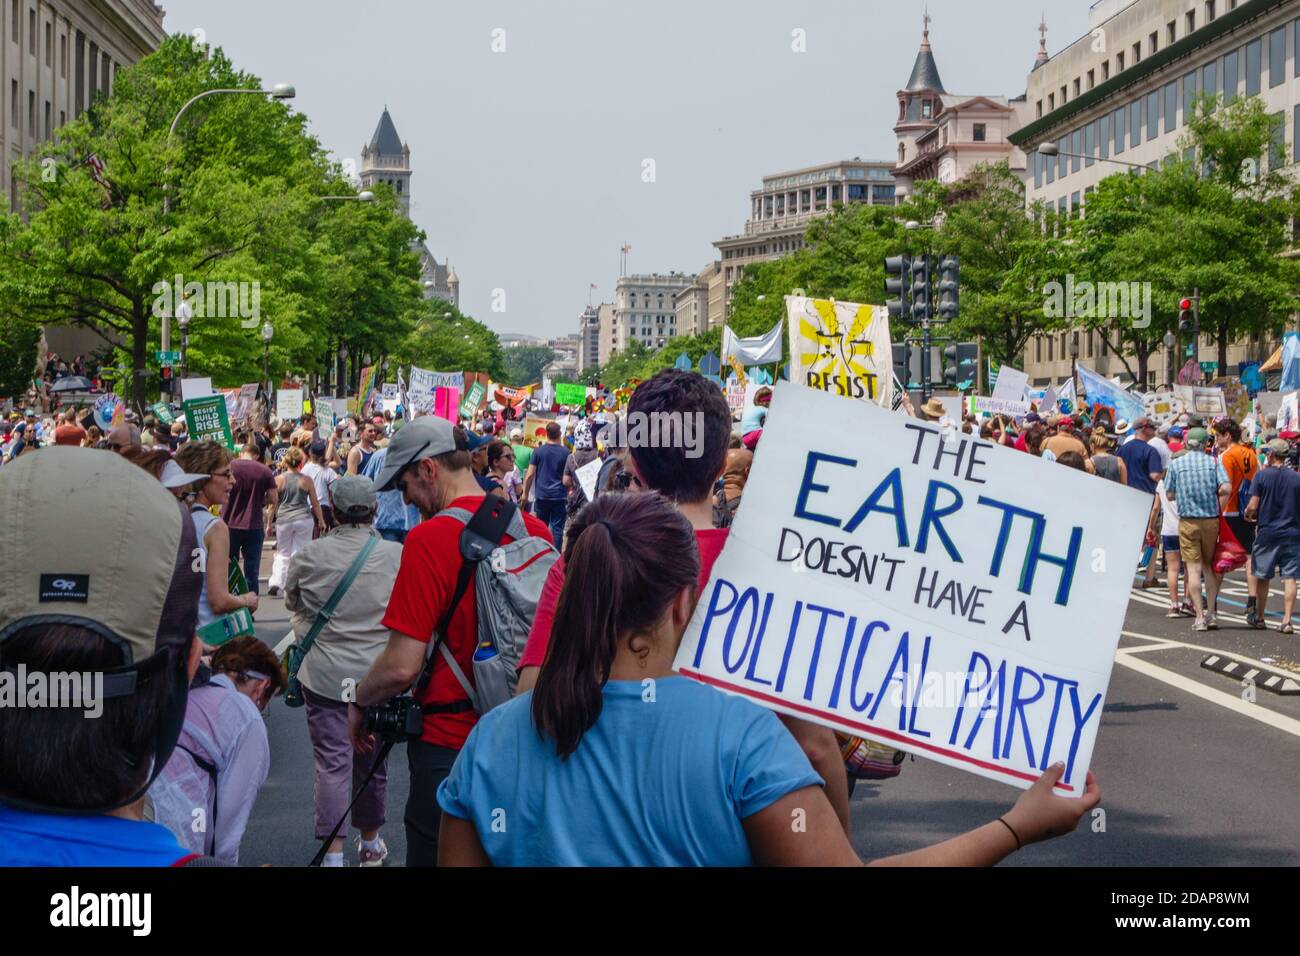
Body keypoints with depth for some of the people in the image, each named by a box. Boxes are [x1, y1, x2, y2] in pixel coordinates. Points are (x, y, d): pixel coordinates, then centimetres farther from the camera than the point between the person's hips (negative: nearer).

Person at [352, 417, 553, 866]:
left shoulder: (430, 538, -19)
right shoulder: (536, 530, -1)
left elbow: (402, 666, -19)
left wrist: (359, 703, 0)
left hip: (451, 741, -6)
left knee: (435, 855, 9)